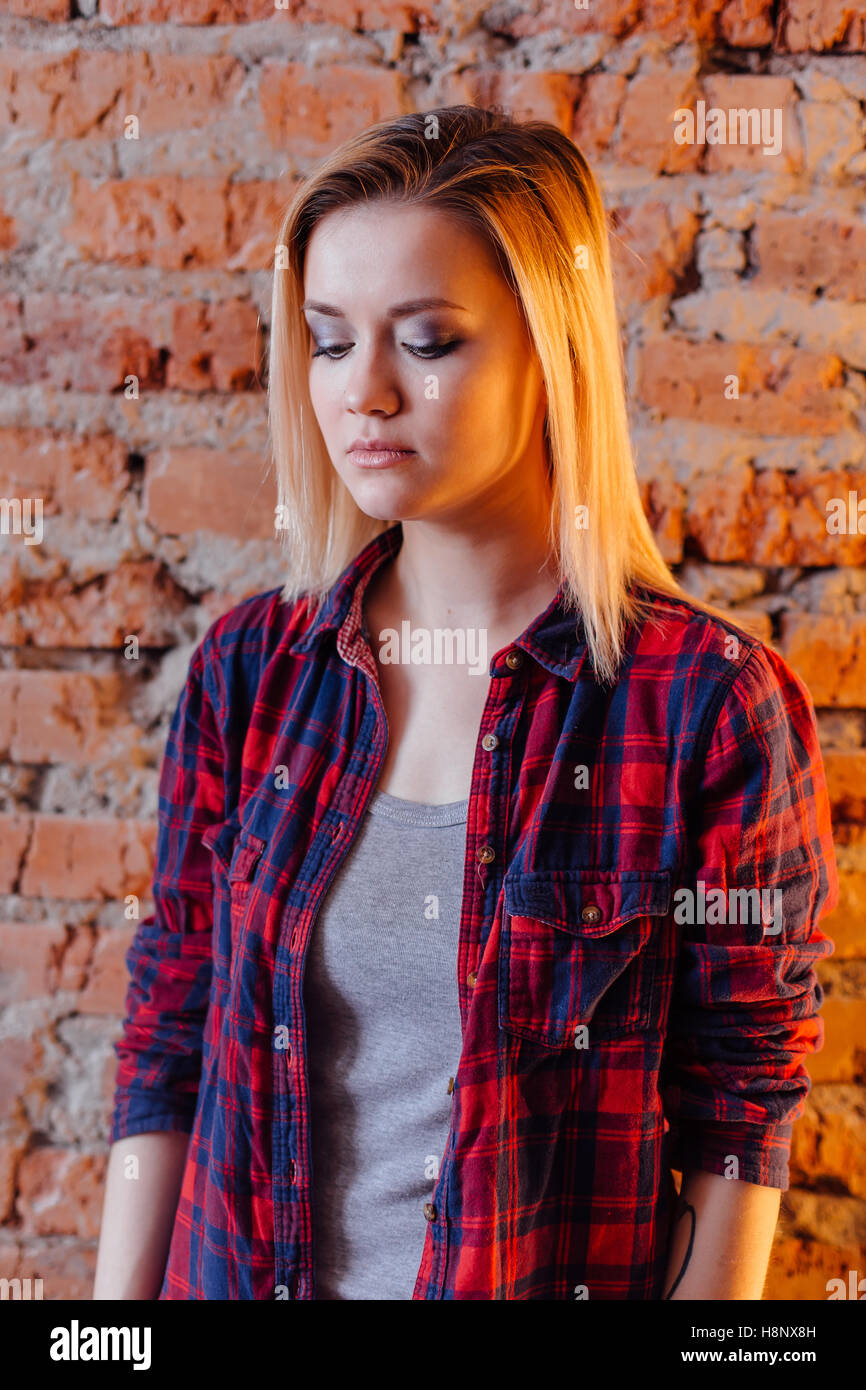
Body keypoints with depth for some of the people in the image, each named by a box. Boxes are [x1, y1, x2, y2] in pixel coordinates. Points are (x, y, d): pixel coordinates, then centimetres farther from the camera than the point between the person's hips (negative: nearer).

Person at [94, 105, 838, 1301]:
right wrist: (115, 1311, -2)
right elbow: (168, 1048, -1)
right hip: (242, 1270, 3)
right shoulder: (247, 670, -6)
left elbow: (739, 1125, -11)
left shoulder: (708, 703, -17)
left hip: (563, 1267, -3)